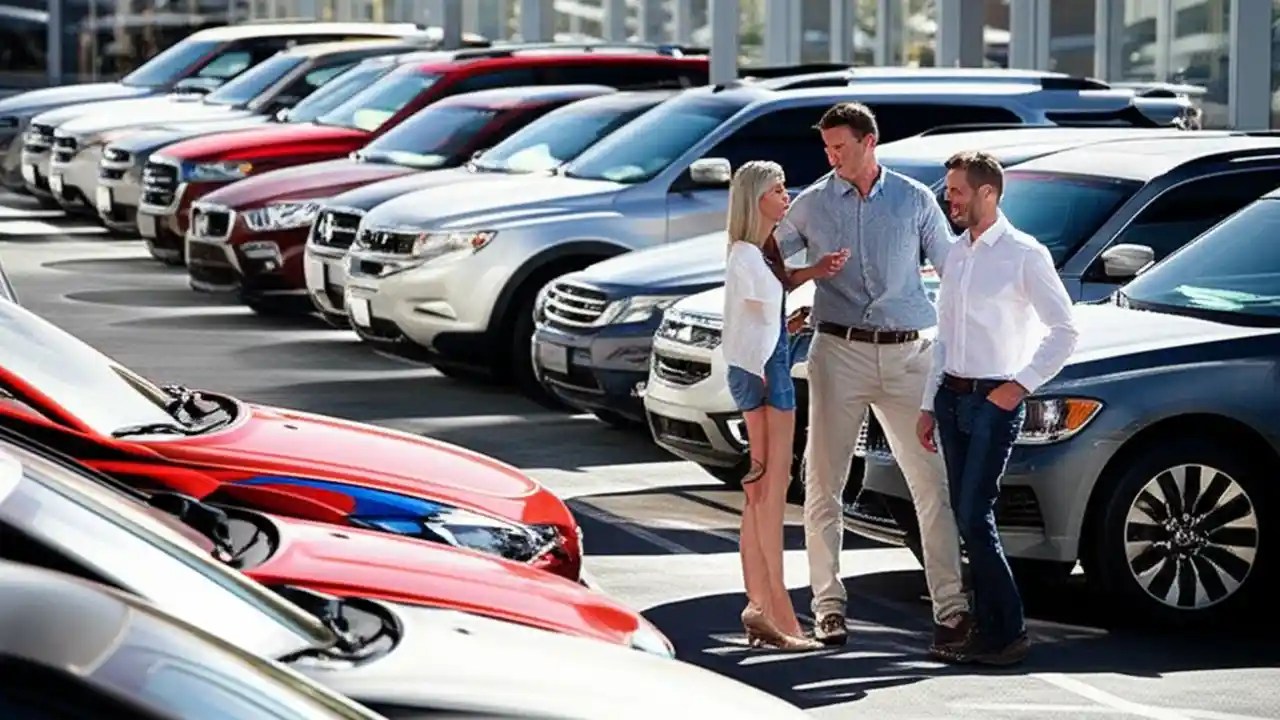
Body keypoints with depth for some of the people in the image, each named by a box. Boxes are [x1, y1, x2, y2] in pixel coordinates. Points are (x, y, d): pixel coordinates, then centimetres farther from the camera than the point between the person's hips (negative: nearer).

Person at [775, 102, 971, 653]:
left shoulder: (914, 200, 8)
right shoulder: (811, 205, 8)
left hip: (907, 354, 0)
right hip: (839, 353, 0)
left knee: (931, 482, -5)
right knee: (824, 483, 0)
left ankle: (951, 606, -4)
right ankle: (828, 603, 9)